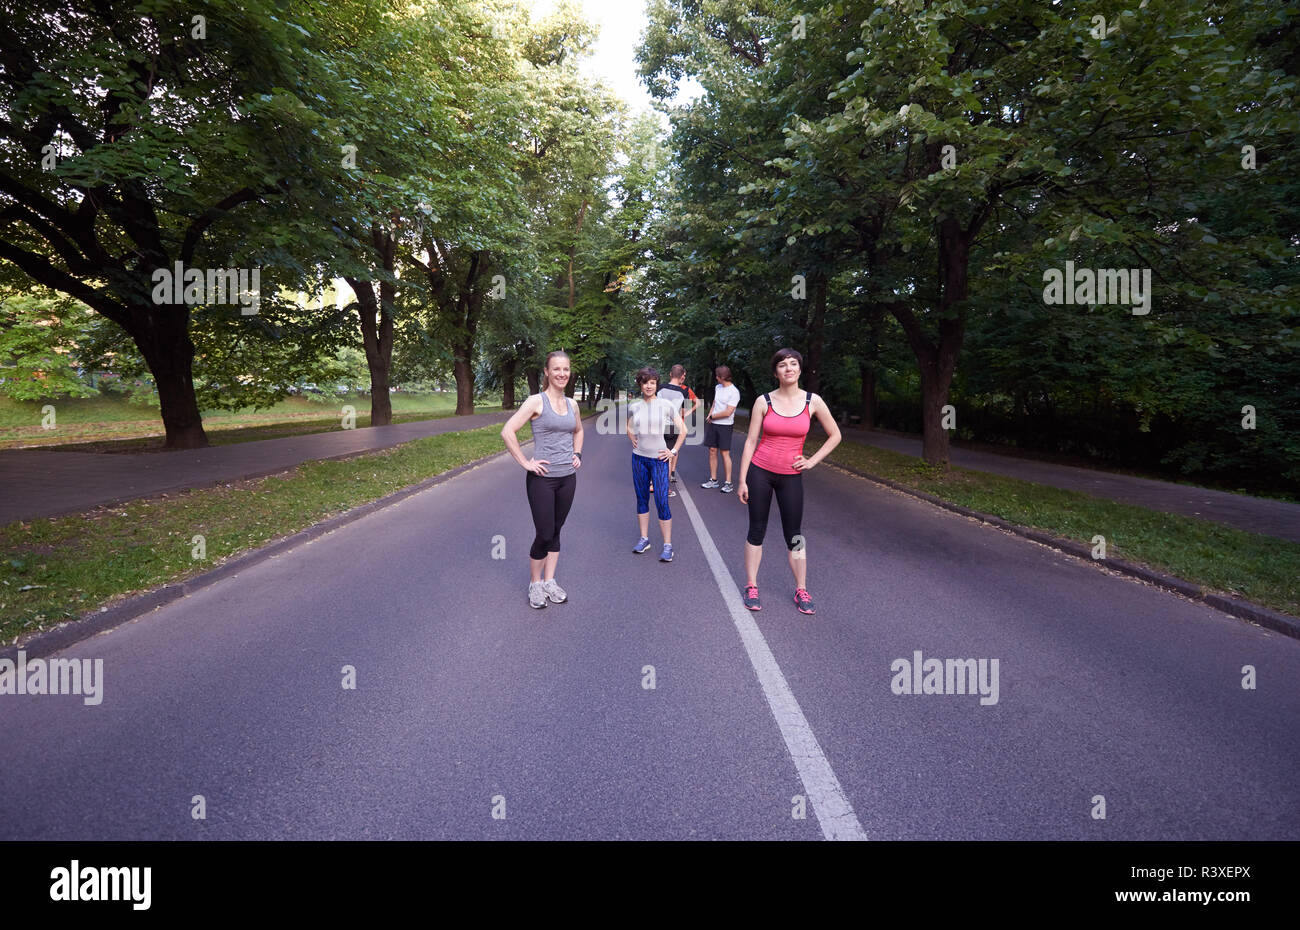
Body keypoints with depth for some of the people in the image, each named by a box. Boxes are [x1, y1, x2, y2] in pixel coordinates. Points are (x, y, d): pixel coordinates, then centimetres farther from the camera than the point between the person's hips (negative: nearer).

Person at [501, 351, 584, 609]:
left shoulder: (572, 404, 8)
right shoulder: (537, 401, -10)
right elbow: (508, 431, -16)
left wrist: (577, 454, 14)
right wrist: (526, 463, -16)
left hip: (567, 477, 5)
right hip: (542, 478, -5)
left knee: (555, 532, 13)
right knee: (544, 535, -2)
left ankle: (549, 582, 26)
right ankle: (535, 584, 19)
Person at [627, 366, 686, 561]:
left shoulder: (666, 405, -5)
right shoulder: (634, 407, 4)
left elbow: (682, 430, 0)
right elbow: (629, 427, 25)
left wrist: (674, 451, -4)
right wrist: (632, 440, 9)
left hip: (659, 459, -4)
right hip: (639, 457, 4)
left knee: (662, 503, -7)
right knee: (642, 499, 11)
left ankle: (667, 545, 0)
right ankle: (644, 539, 23)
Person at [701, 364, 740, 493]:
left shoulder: (734, 392, -12)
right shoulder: (718, 387, 11)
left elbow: (728, 412, -17)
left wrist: (712, 416, -6)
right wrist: (709, 416, 1)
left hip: (725, 426, -7)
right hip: (713, 424, 7)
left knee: (725, 453, -6)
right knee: (712, 451, 6)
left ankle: (728, 483, 0)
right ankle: (713, 480, 15)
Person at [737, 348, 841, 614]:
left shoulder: (813, 402, -1)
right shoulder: (763, 402, -3)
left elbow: (835, 435, 9)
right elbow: (751, 441, -1)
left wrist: (812, 461, 1)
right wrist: (742, 480, -4)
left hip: (791, 476, 1)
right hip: (760, 471, 0)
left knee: (794, 535, 6)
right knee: (757, 531, 6)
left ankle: (801, 591, 18)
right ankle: (751, 587, 17)